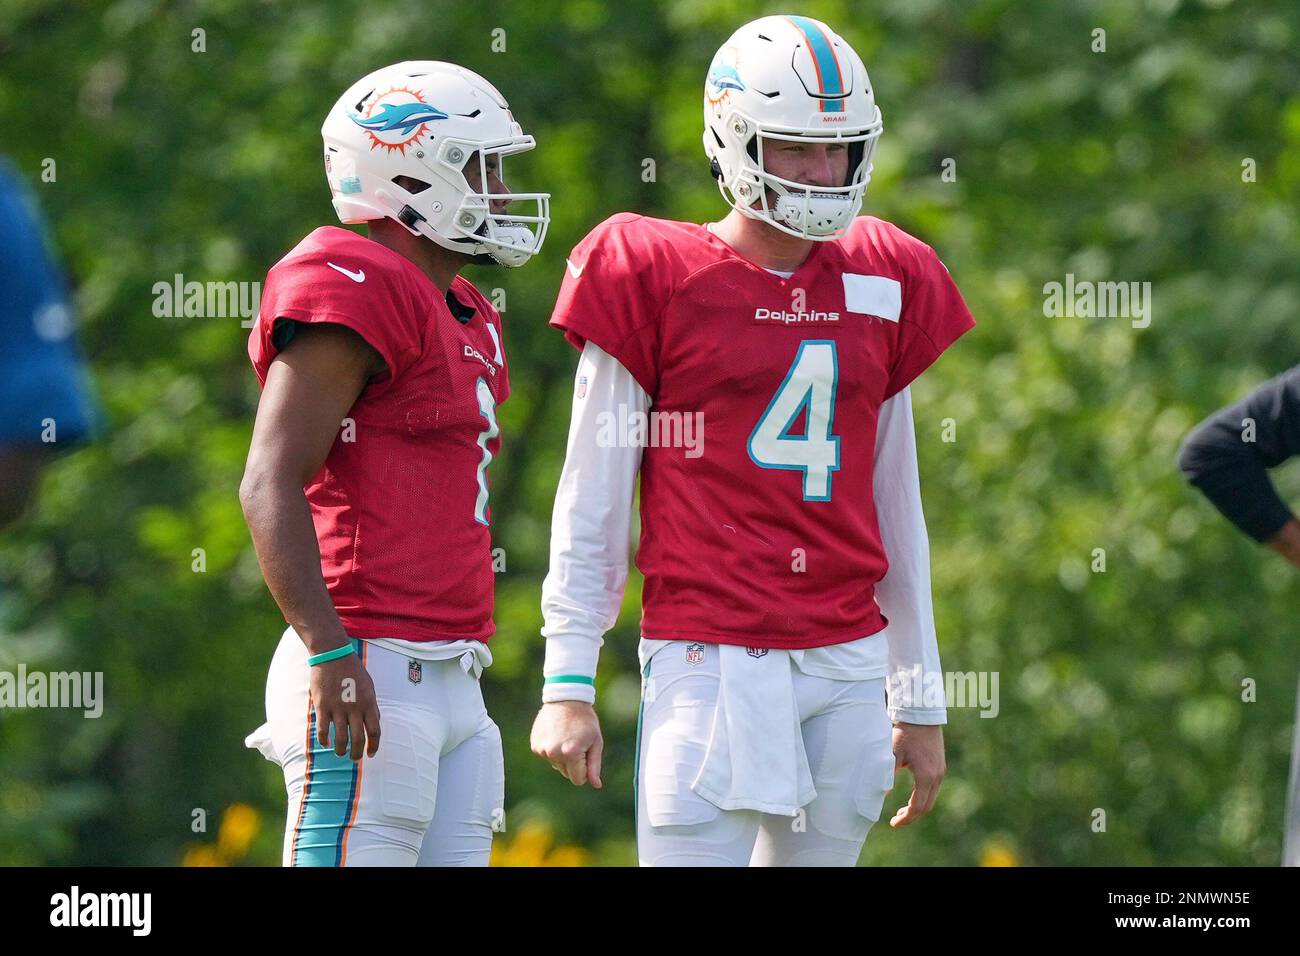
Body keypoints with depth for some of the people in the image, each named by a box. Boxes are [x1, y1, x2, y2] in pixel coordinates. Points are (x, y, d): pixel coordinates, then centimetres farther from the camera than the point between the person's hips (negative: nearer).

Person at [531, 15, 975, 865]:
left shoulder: (883, 285, 12)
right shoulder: (654, 280, -2)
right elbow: (592, 502, 0)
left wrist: (921, 702, 17)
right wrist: (568, 683, -4)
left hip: (848, 665, 5)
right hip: (710, 659, -5)